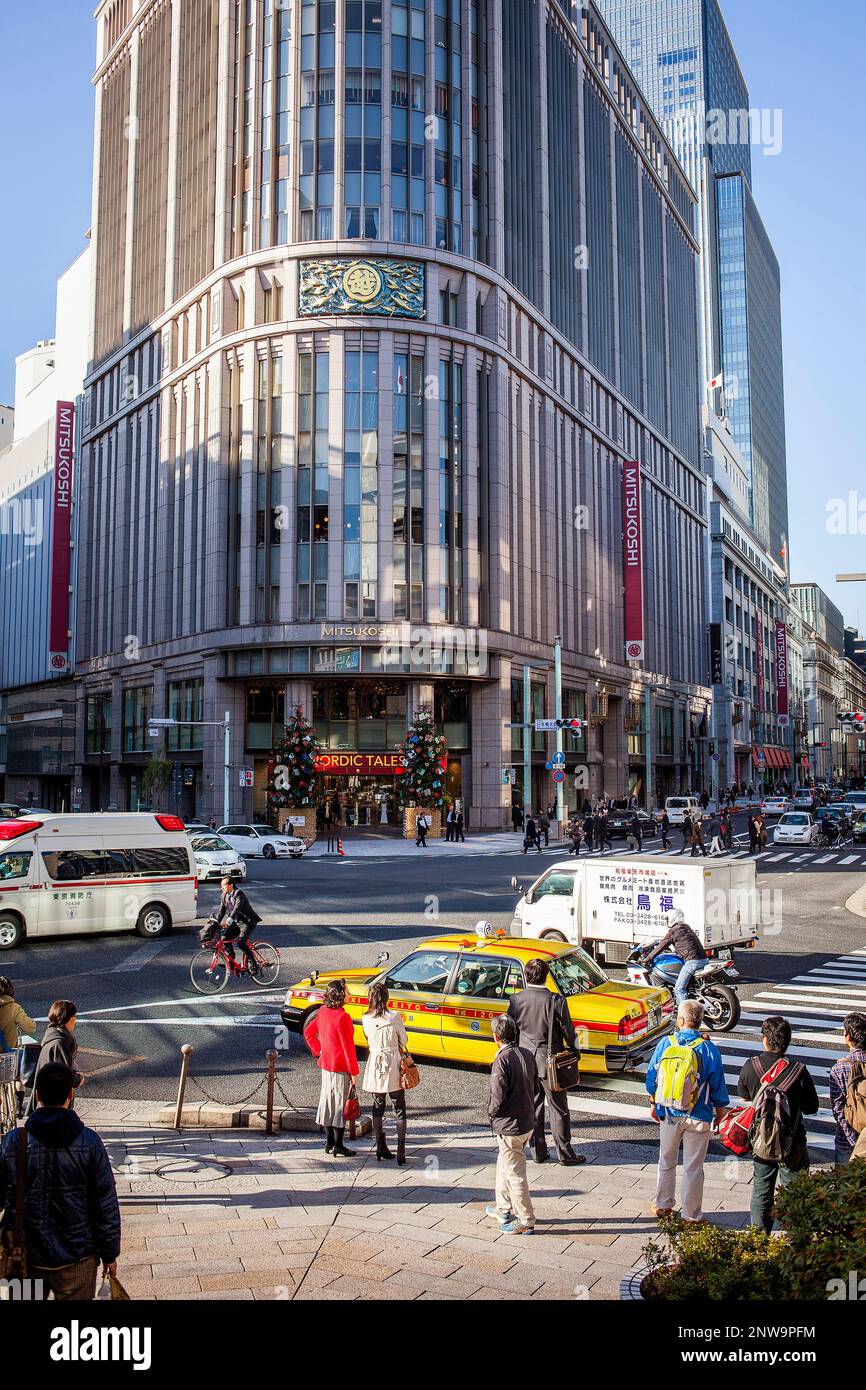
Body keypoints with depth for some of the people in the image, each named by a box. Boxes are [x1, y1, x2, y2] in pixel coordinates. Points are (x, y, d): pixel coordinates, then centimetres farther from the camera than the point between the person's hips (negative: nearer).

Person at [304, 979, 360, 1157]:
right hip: (340, 1068, -8)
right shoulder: (342, 1017, -23)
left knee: (328, 1102, 15)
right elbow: (348, 1047, -20)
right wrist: (354, 1071, -13)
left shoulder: (322, 1012, 2)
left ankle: (329, 1142, 25)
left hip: (325, 1064, 8)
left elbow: (308, 1032, 14)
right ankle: (338, 1147, 8)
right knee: (340, 1105, 2)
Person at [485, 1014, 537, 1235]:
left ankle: (526, 1222, 14)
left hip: (509, 1127, -8)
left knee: (515, 1175, 5)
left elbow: (498, 1098, -23)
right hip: (528, 1122, 8)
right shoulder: (527, 1055, 1)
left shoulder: (502, 1060, -23)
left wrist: (491, 1112, -4)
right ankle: (503, 1209, 38)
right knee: (503, 1166, 25)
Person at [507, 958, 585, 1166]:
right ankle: (565, 1153, 16)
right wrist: (575, 1051, 7)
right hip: (550, 1062, -3)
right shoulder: (556, 1001, -18)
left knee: (533, 1107, 15)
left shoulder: (516, 1000, -8)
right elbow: (568, 1030, -10)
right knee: (559, 1109, 9)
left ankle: (538, 1151, 21)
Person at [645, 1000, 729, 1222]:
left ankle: (663, 1205, 32)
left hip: (668, 1114, 2)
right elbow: (718, 1087, -6)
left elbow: (652, 1077, 1)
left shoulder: (665, 1043, -9)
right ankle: (691, 1215, 20)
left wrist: (654, 1104, 16)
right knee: (693, 1167, 10)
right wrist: (720, 1114, 10)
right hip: (698, 1117, -2)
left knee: (667, 1161, 19)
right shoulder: (709, 1049, -14)